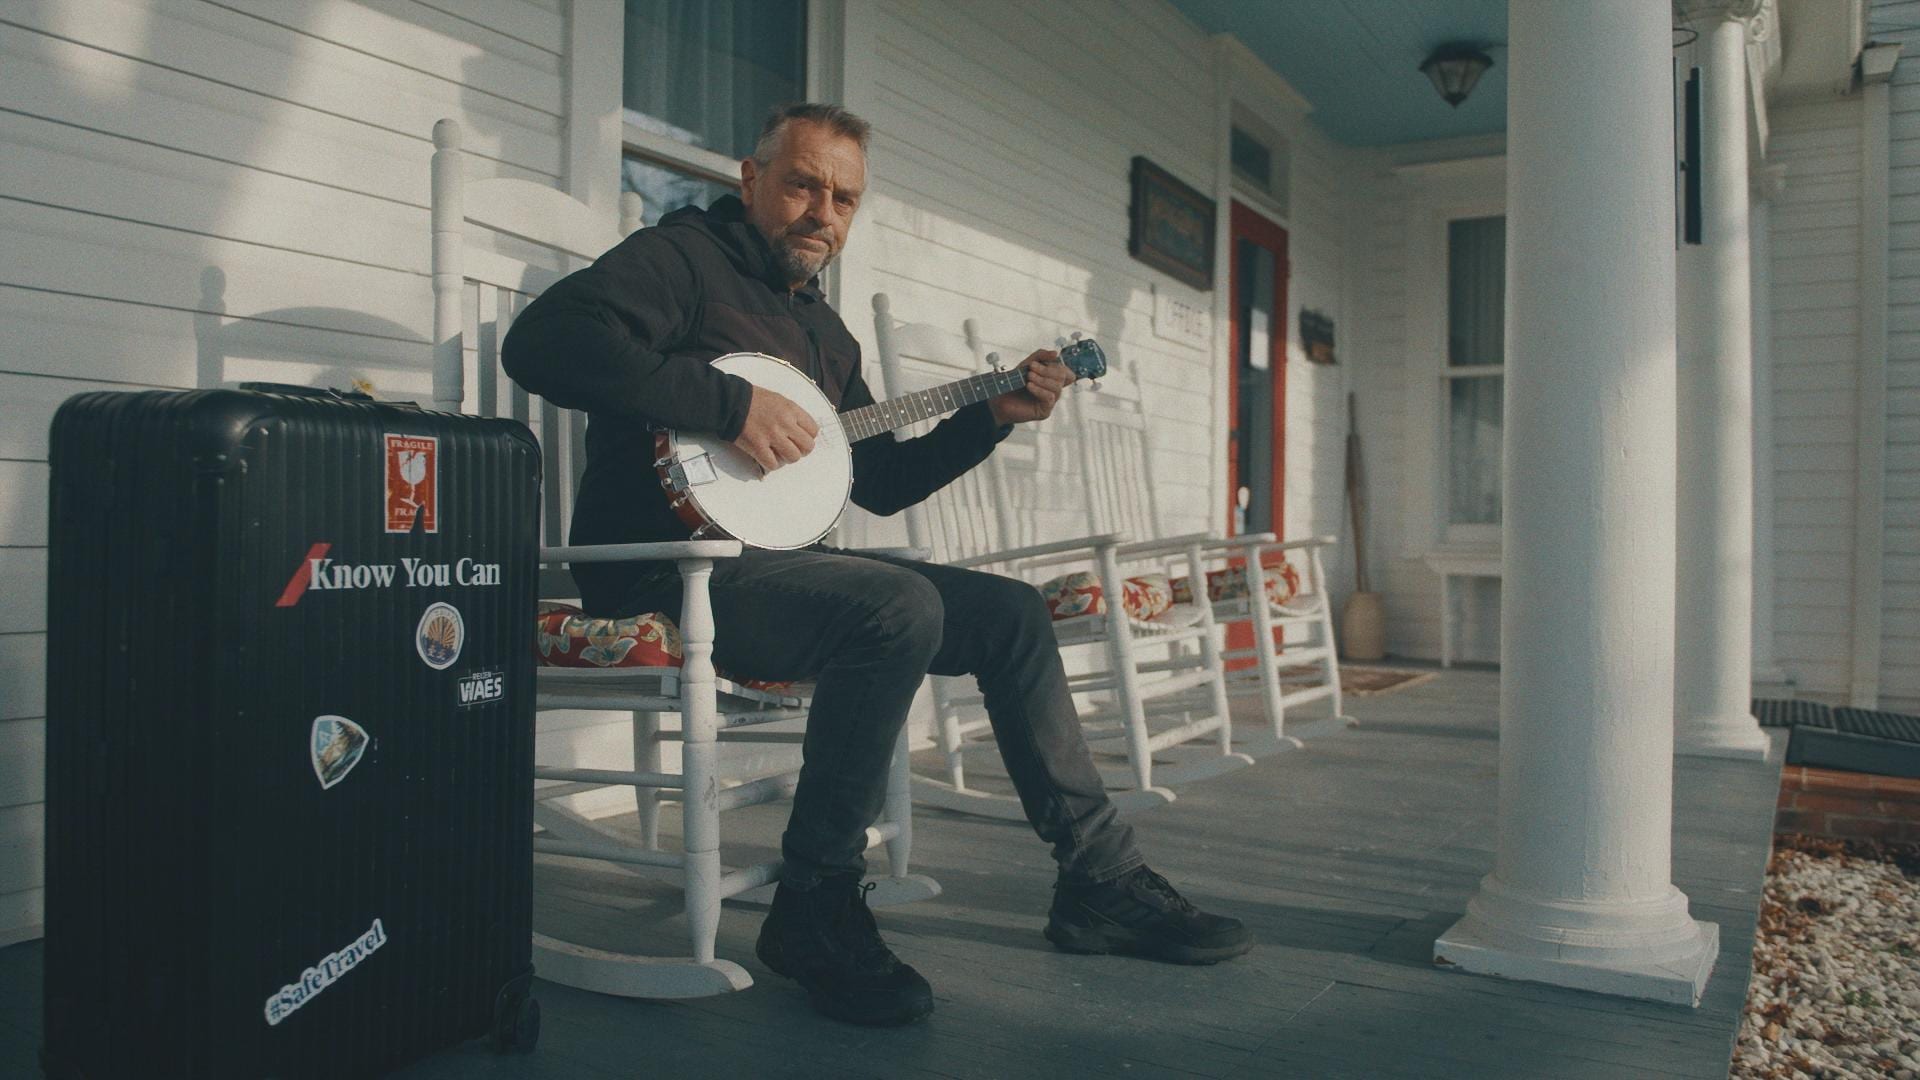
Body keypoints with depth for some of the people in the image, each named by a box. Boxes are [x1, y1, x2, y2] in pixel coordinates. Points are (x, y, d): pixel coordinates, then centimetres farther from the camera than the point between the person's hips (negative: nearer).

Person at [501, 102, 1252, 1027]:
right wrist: (732, 403, -25)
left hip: (783, 558, 9)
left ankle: (1098, 881, 8)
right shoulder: (683, 258, -4)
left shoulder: (823, 328, 21)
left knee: (1009, 612, 2)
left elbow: (881, 482, 23)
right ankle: (814, 911, -17)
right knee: (900, 609, -33)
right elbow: (543, 339, -23)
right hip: (671, 565, -9)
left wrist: (993, 416, 12)